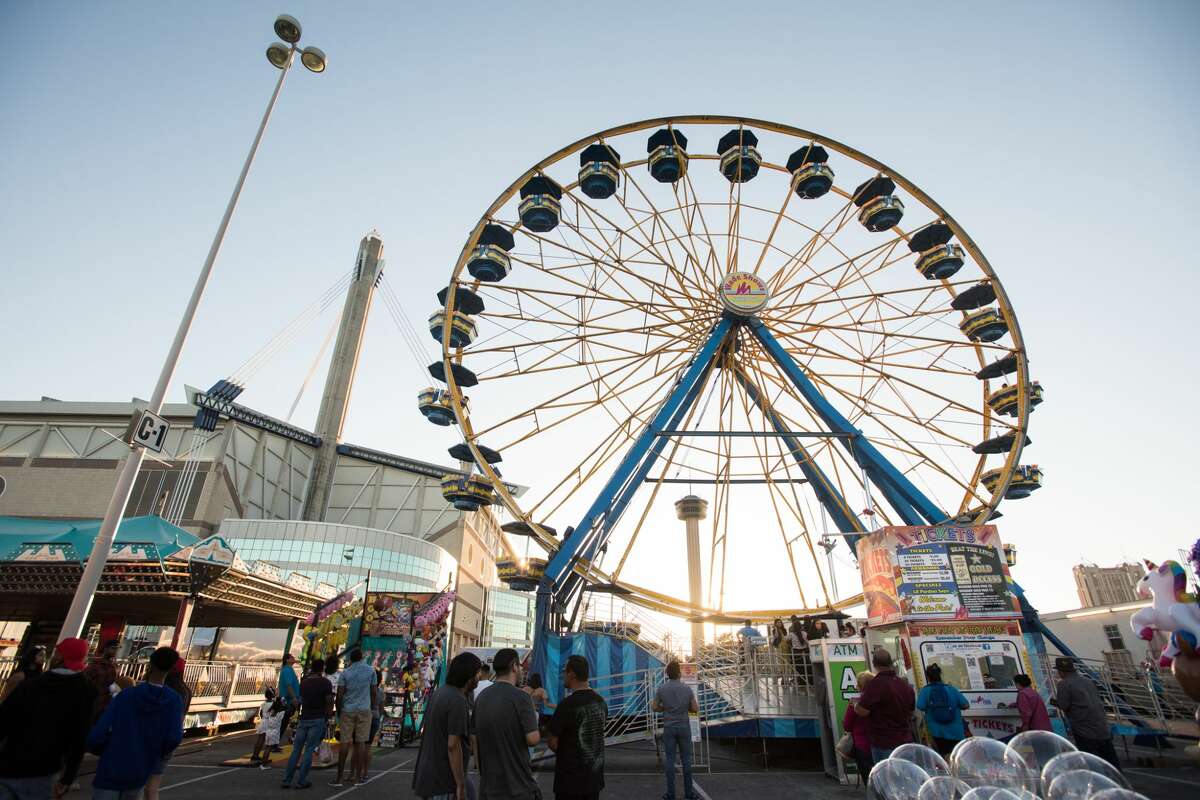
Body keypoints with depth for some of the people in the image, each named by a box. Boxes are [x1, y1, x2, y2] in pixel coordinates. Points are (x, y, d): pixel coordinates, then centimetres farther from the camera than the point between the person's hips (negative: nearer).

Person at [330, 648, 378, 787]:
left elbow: (339, 696, -5)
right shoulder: (370, 670, 2)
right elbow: (374, 692, 3)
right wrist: (374, 708, 13)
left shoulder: (344, 673, -1)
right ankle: (359, 776, 8)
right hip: (364, 710, 0)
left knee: (344, 743, 5)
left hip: (347, 711, 0)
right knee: (360, 742, 4)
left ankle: (339, 777, 7)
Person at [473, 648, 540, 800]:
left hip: (488, 786, 6)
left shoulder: (481, 697, 4)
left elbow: (475, 740, 11)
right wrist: (535, 723, 0)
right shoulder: (520, 697, -17)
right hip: (517, 787, -6)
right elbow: (532, 739, -20)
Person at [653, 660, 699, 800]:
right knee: (686, 759, 11)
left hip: (669, 728, 0)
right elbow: (695, 709, -3)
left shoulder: (661, 689, -10)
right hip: (684, 727, 0)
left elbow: (655, 708, 2)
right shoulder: (687, 688, -11)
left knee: (669, 760, 7)